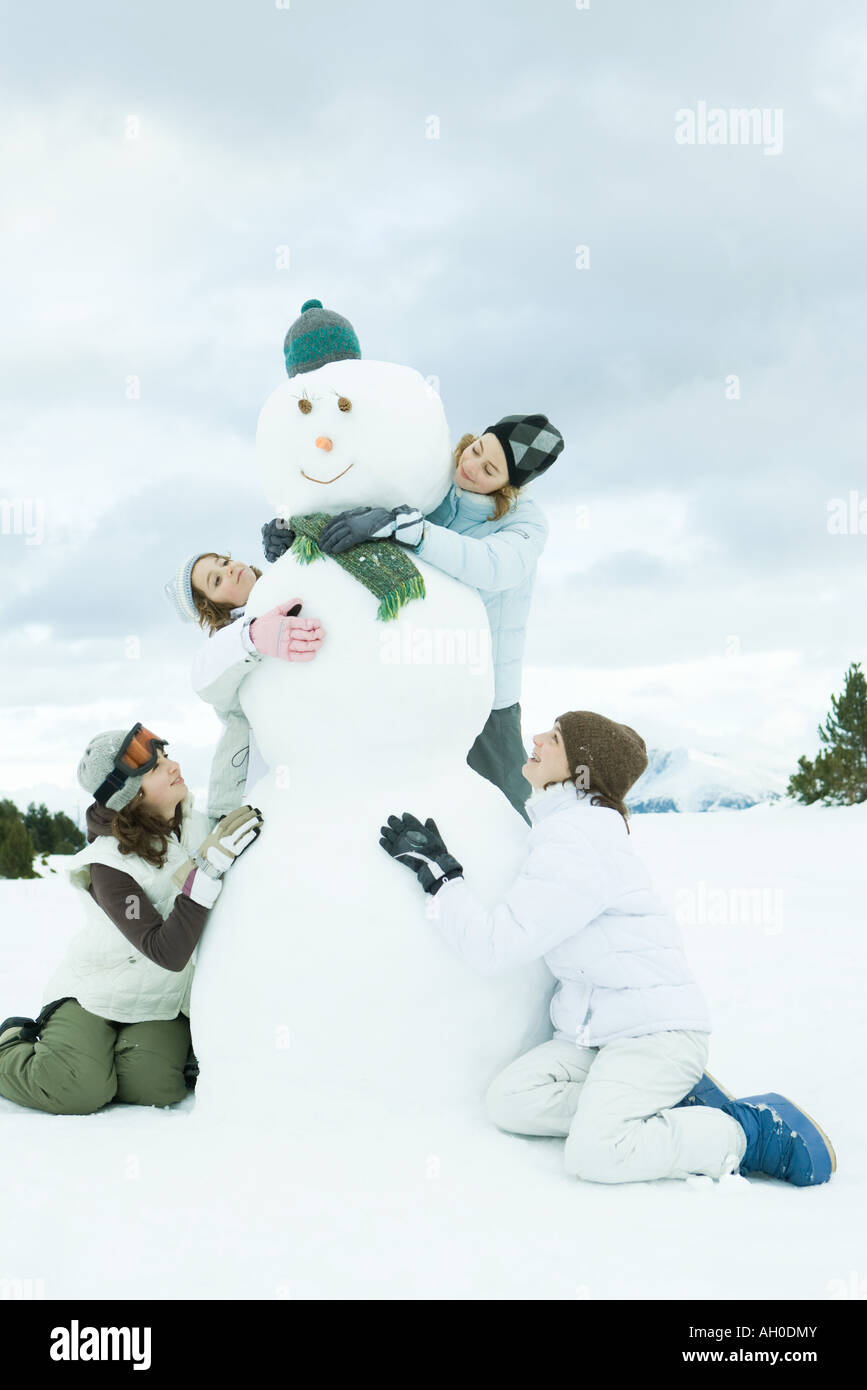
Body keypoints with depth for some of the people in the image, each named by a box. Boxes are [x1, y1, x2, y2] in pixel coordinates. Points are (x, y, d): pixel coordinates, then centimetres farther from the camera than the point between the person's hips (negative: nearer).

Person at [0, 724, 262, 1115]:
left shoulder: (198, 827, -7)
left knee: (155, 1086, -22)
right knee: (80, 1092, -24)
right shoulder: (108, 866, -25)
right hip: (95, 991, -4)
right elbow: (169, 953, -34)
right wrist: (209, 868, -41)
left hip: (162, 1002, 4)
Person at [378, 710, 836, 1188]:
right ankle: (672, 1103, 0)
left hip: (656, 1027, -9)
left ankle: (752, 1133, -8)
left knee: (593, 1153, -26)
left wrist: (435, 868, -14)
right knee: (510, 1099, -9)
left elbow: (494, 945, -22)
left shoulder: (576, 845, -20)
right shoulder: (563, 828, 12)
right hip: (597, 1030, 9)